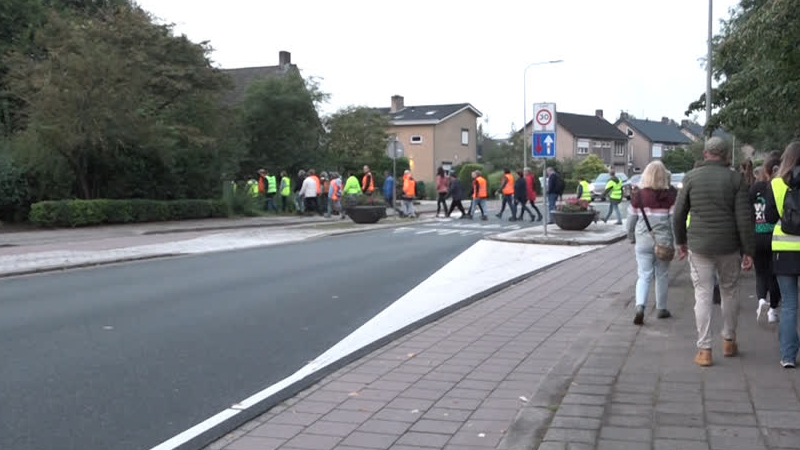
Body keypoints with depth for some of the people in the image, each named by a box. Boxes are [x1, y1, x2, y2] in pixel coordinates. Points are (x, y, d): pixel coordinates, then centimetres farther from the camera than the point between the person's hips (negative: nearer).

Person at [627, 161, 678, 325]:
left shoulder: (639, 195, -3)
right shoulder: (671, 195, -7)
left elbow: (631, 219, 4)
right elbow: (675, 219, -9)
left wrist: (631, 237, 19)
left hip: (643, 241, 1)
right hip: (663, 241, -1)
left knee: (644, 276, 5)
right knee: (662, 275, 15)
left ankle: (640, 306, -16)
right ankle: (661, 309, 26)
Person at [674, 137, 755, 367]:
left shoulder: (691, 177, -1)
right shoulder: (735, 179, -5)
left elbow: (679, 213, 4)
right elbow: (744, 217, -8)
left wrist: (681, 241, 17)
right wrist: (748, 251, -3)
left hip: (699, 246, 0)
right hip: (728, 246, 0)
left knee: (703, 296, 3)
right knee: (729, 292, 17)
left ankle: (704, 350, 2)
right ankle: (729, 341, 29)